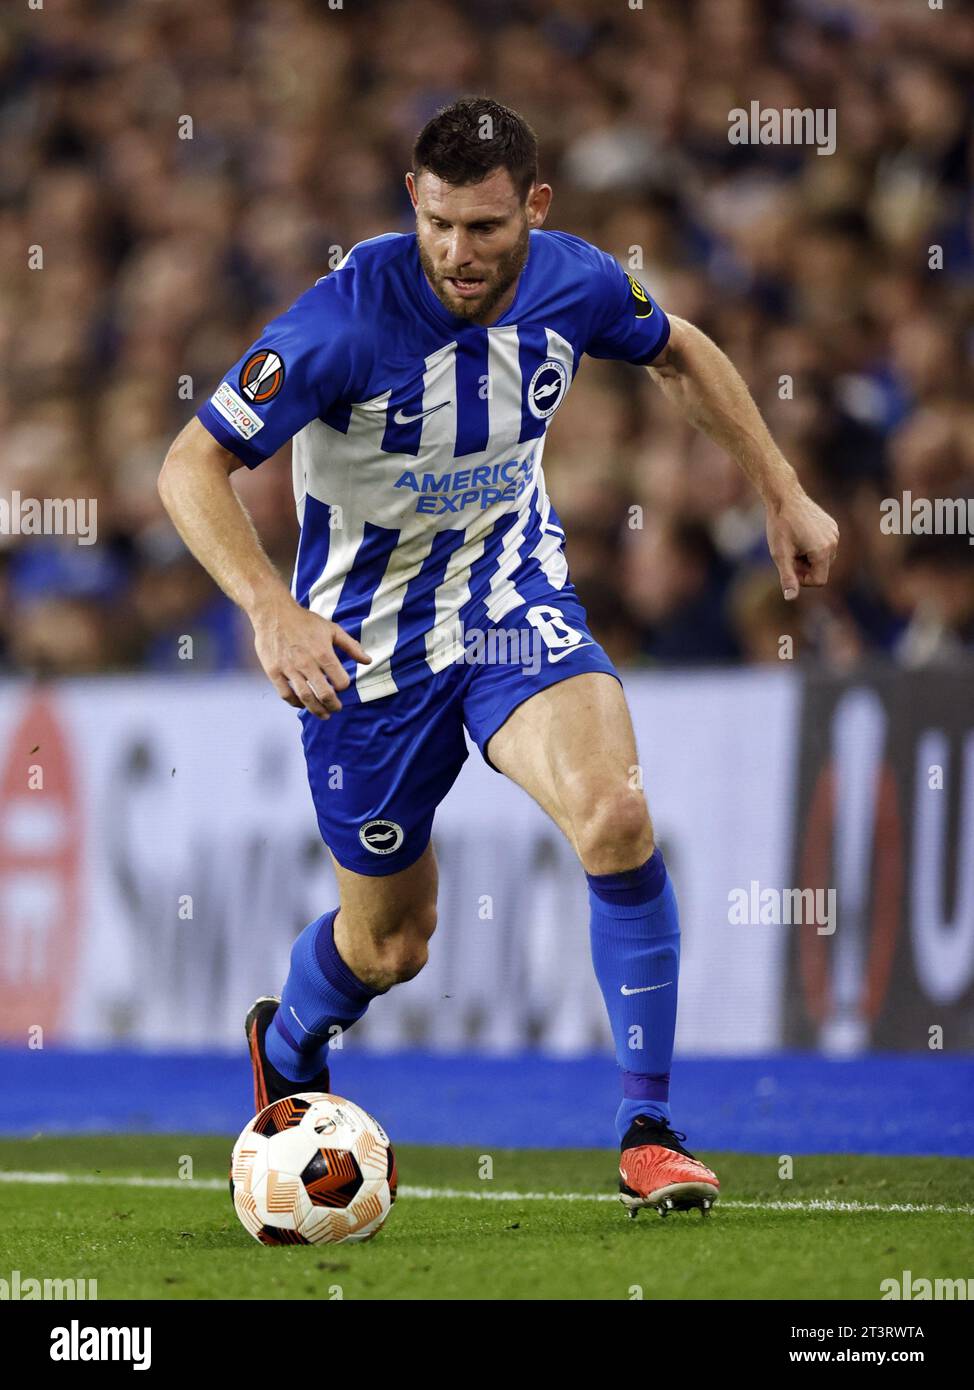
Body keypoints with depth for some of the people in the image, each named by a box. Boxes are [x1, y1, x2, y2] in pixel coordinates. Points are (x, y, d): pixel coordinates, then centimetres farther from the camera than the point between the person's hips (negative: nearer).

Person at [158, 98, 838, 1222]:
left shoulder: (574, 284, -12)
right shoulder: (350, 315, -26)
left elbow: (679, 355, 12)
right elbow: (190, 468, -24)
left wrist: (782, 494, 11)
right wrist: (270, 610, -38)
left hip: (514, 603, 2)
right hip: (366, 642, -2)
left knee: (616, 815, -26)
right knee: (389, 943, 11)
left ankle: (648, 1133, -15)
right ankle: (285, 1051, 49)